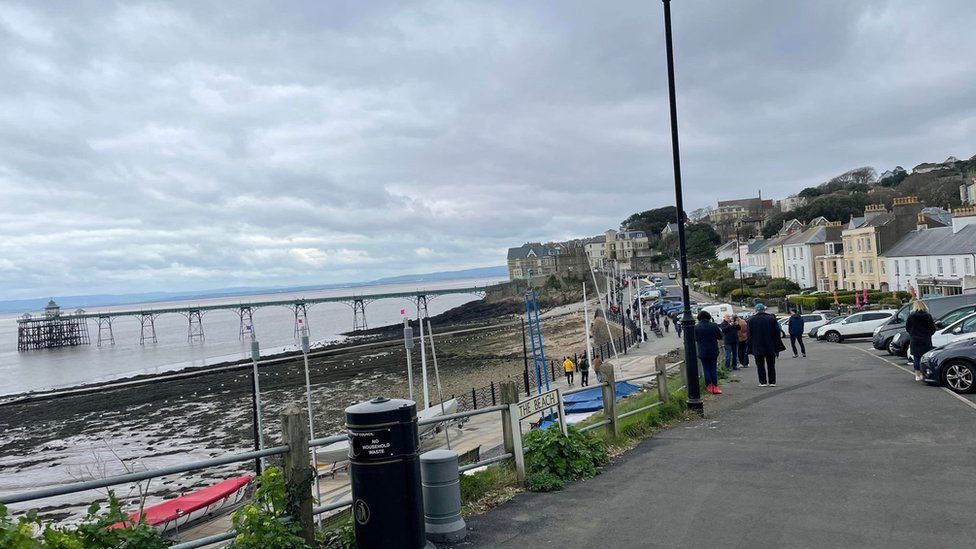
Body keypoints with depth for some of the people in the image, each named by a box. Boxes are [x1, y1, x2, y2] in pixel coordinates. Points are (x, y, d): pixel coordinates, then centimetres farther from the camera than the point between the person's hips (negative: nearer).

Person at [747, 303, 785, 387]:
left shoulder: (751, 320, -4)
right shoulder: (772, 319, 0)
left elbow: (749, 335, -2)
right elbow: (777, 333, 2)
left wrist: (750, 348, 6)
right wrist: (777, 345, 10)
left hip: (757, 347, -2)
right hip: (771, 346, 2)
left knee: (760, 365, 4)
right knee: (771, 365, 10)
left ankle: (763, 382, 1)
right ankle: (772, 382, 9)